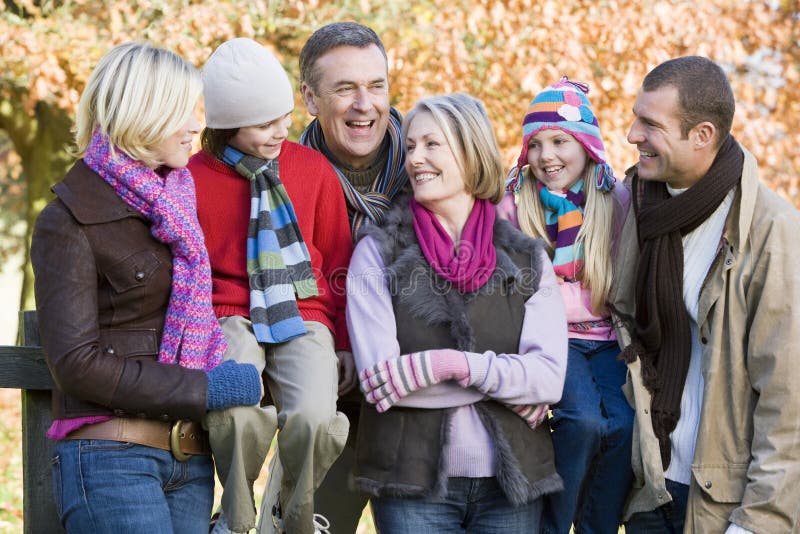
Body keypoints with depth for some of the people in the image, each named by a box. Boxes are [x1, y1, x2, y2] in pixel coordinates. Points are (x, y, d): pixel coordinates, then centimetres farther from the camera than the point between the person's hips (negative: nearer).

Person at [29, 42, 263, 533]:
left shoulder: (181, 202, 14)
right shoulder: (69, 222, -5)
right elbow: (76, 364, -11)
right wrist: (205, 389, -11)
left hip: (190, 457, 6)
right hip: (111, 457, -6)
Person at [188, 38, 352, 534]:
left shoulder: (314, 169, 5)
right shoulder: (194, 180, -2)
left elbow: (337, 259, 13)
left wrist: (344, 342, 8)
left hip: (304, 316, 2)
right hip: (230, 317, -2)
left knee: (314, 416, -28)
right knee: (238, 413, -34)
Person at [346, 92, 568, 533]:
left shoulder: (527, 259, 6)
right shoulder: (378, 253, 1)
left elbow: (550, 377, -5)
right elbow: (379, 378, -10)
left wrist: (459, 364, -17)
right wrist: (508, 381, -9)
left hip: (512, 482, 2)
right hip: (413, 482, -2)